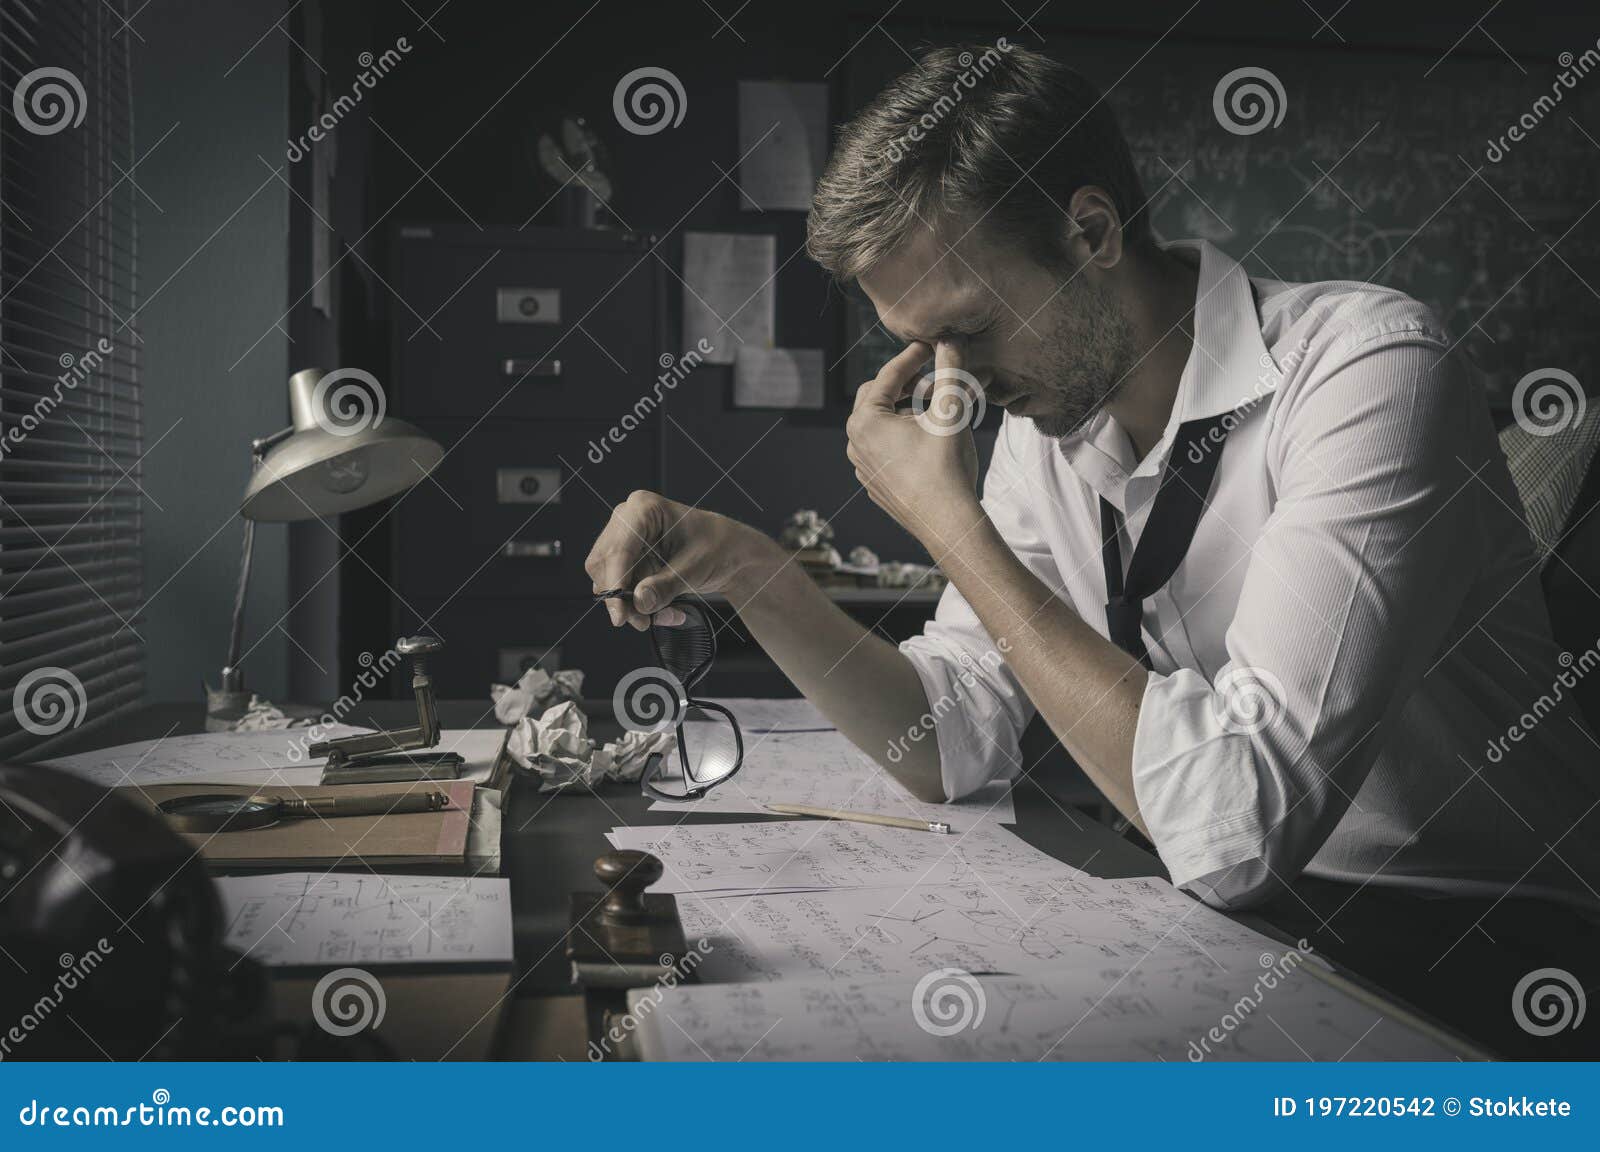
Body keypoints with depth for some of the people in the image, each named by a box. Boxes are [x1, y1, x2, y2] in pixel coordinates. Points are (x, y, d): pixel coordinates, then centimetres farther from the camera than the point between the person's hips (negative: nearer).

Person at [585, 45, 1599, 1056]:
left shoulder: (1365, 366, -23)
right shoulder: (1048, 417, 0)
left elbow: (1231, 826, -32)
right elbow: (957, 741, 0)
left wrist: (951, 525, -25)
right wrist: (752, 574, -14)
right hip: (1232, 910, 6)